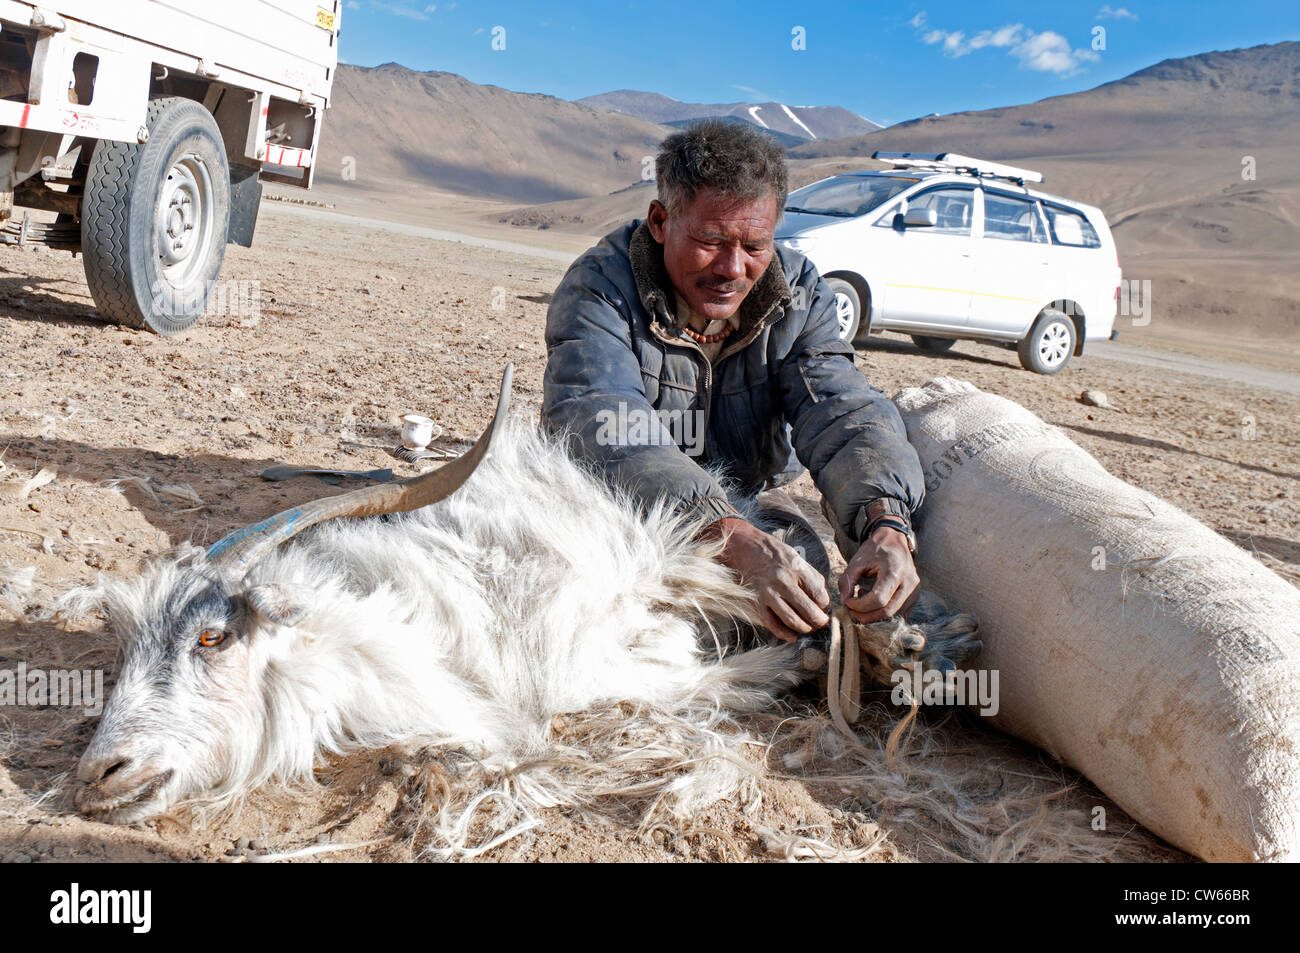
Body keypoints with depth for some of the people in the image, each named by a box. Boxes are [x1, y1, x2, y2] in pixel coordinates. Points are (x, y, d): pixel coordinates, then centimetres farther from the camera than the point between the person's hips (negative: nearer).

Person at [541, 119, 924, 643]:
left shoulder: (797, 292, -4)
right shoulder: (599, 288, -18)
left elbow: (842, 411, -19)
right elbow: (607, 431, -35)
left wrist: (885, 524, -42)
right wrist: (737, 541, -51)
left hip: (750, 511, 4)